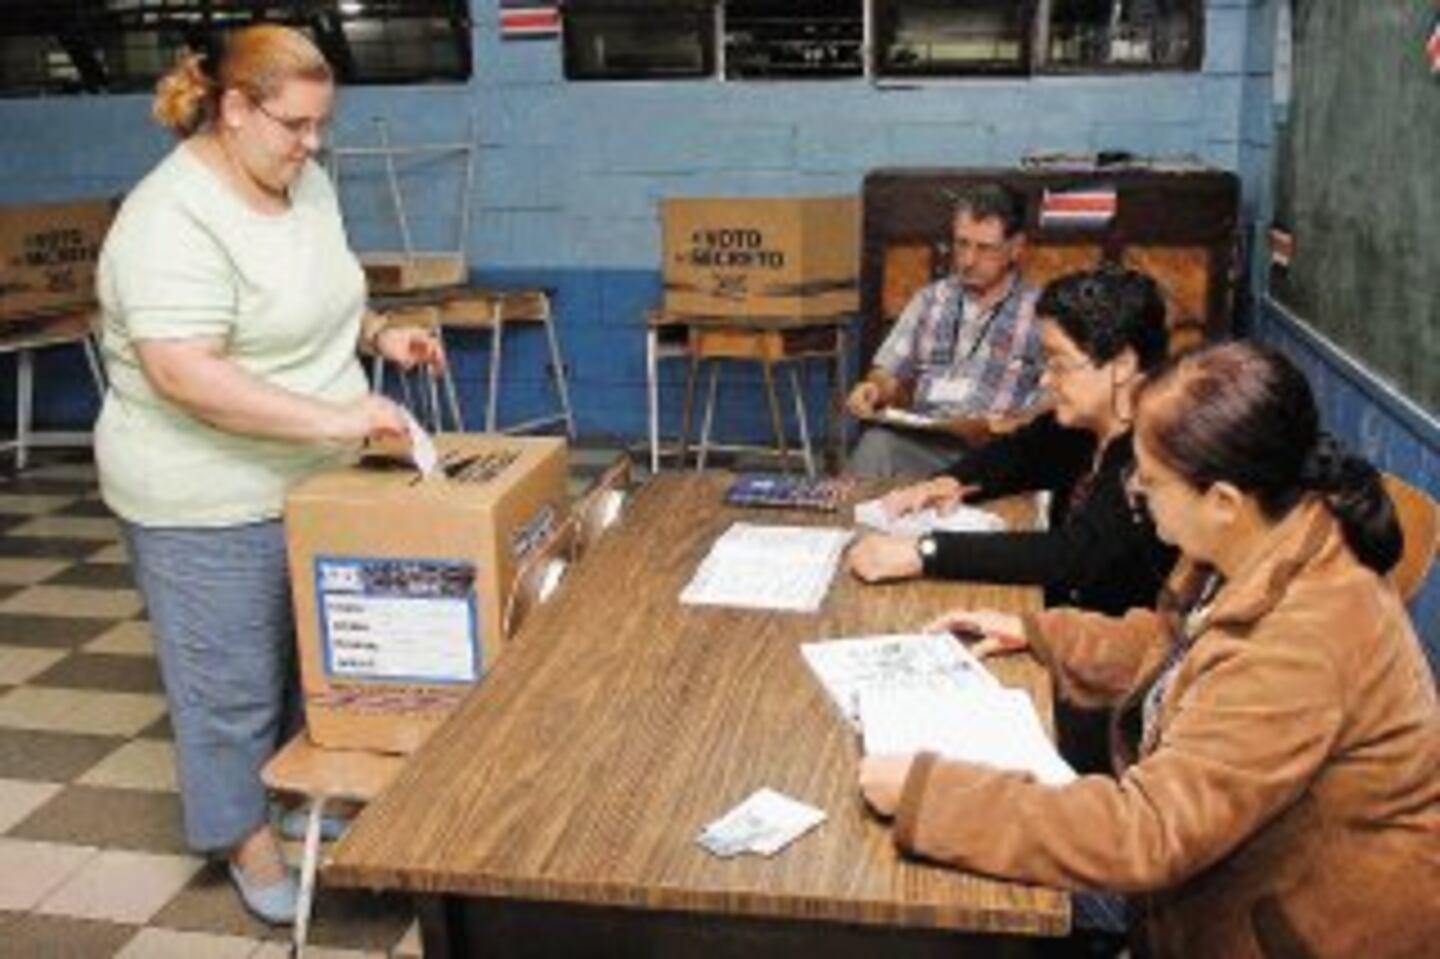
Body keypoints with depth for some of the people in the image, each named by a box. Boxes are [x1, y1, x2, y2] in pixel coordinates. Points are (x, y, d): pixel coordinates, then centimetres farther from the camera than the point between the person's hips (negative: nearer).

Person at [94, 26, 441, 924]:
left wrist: (379, 332, 0)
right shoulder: (173, 221, -24)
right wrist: (330, 417, -34)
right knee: (232, 681, 7)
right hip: (212, 499, -8)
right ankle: (248, 840, 25)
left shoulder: (305, 182, 4)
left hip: (310, 477, 8)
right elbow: (185, 375, -32)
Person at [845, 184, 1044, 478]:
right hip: (918, 441, 3)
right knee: (876, 444, -31)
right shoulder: (930, 299, 19)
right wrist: (875, 388, -4)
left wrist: (1010, 426, -20)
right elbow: (890, 371, 19)